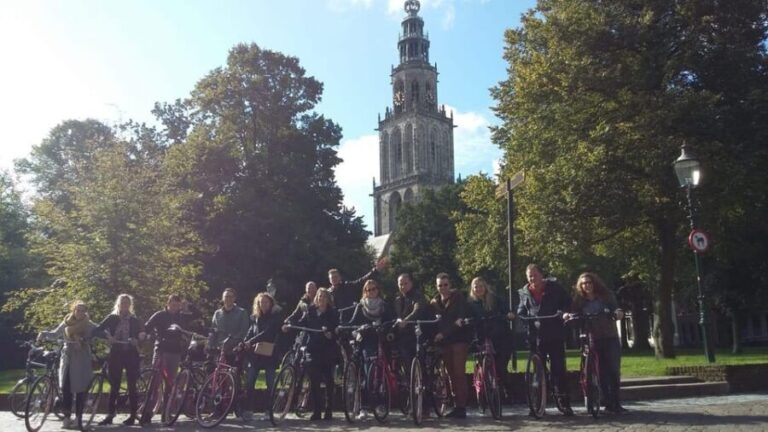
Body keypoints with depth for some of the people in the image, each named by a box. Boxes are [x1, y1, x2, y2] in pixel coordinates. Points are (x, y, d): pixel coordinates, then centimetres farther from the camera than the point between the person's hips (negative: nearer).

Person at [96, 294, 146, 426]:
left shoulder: (134, 320, 9)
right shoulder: (112, 318, 7)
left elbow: (143, 332, 1)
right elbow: (99, 329, -3)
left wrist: (137, 339, -19)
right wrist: (107, 337, -21)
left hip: (131, 354, 0)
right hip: (116, 353, 0)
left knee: (132, 385, 2)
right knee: (114, 385, 2)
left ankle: (133, 414, 8)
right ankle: (110, 414, 10)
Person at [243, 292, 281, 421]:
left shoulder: (275, 317, -2)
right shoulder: (254, 318, 13)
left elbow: (267, 333, -13)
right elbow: (250, 333, 8)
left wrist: (250, 341, -20)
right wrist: (244, 345, -10)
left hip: (269, 354, -3)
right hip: (255, 353, 4)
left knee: (271, 384, 0)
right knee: (249, 383, -3)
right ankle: (249, 409, 5)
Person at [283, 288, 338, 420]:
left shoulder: (333, 313, 2)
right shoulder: (310, 311, 10)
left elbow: (336, 329, -6)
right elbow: (301, 323, 2)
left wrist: (330, 333, -26)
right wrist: (289, 325, -14)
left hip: (328, 351, -2)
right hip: (313, 349, 2)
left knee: (328, 380, 3)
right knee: (314, 380, 2)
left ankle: (329, 410, 13)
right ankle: (317, 410, 11)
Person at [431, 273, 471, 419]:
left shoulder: (458, 297, -3)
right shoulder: (435, 302, 13)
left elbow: (461, 318, -13)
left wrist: (443, 333, -18)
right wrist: (435, 336, -8)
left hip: (459, 339, -5)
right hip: (444, 341, 5)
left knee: (459, 373, -10)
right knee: (451, 374, 7)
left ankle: (462, 407, -6)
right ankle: (456, 406, 13)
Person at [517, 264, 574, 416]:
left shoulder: (555, 288, 3)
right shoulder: (524, 292, 10)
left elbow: (567, 302, 6)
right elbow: (521, 310, 16)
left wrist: (562, 312, -13)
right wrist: (518, 316, -6)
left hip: (555, 336, -2)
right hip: (535, 336, 2)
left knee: (559, 369, -3)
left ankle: (565, 403, 4)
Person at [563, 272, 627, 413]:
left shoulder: (606, 296, 6)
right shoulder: (580, 300, 8)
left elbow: (615, 308, -4)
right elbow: (575, 312, -4)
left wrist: (618, 312, -27)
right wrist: (567, 315, -26)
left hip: (610, 338, 0)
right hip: (592, 339, 1)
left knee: (614, 370, -3)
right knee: (602, 372, 1)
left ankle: (616, 403, 5)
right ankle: (608, 402, 9)